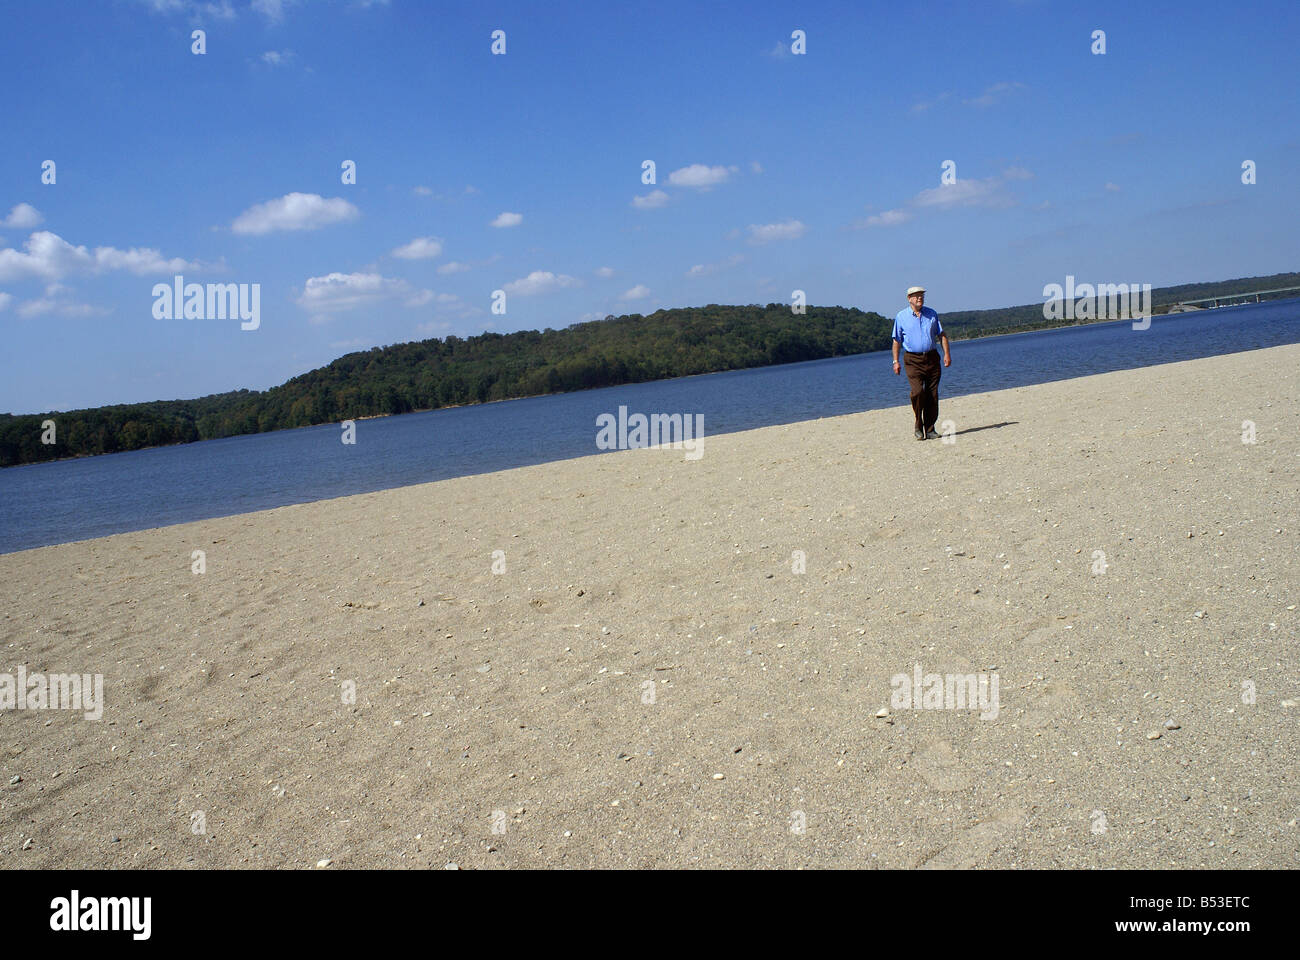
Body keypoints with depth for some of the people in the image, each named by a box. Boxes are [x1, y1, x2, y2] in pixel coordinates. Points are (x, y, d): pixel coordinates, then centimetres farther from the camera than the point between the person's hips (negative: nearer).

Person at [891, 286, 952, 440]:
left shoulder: (932, 314, 11)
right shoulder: (901, 317, 4)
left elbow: (941, 334, 14)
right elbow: (897, 340, 6)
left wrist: (947, 353, 3)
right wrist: (895, 361, -1)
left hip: (932, 358, 3)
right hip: (913, 360, -3)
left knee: (932, 395, 0)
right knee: (918, 392, -19)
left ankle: (930, 429, 8)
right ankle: (918, 426, -1)